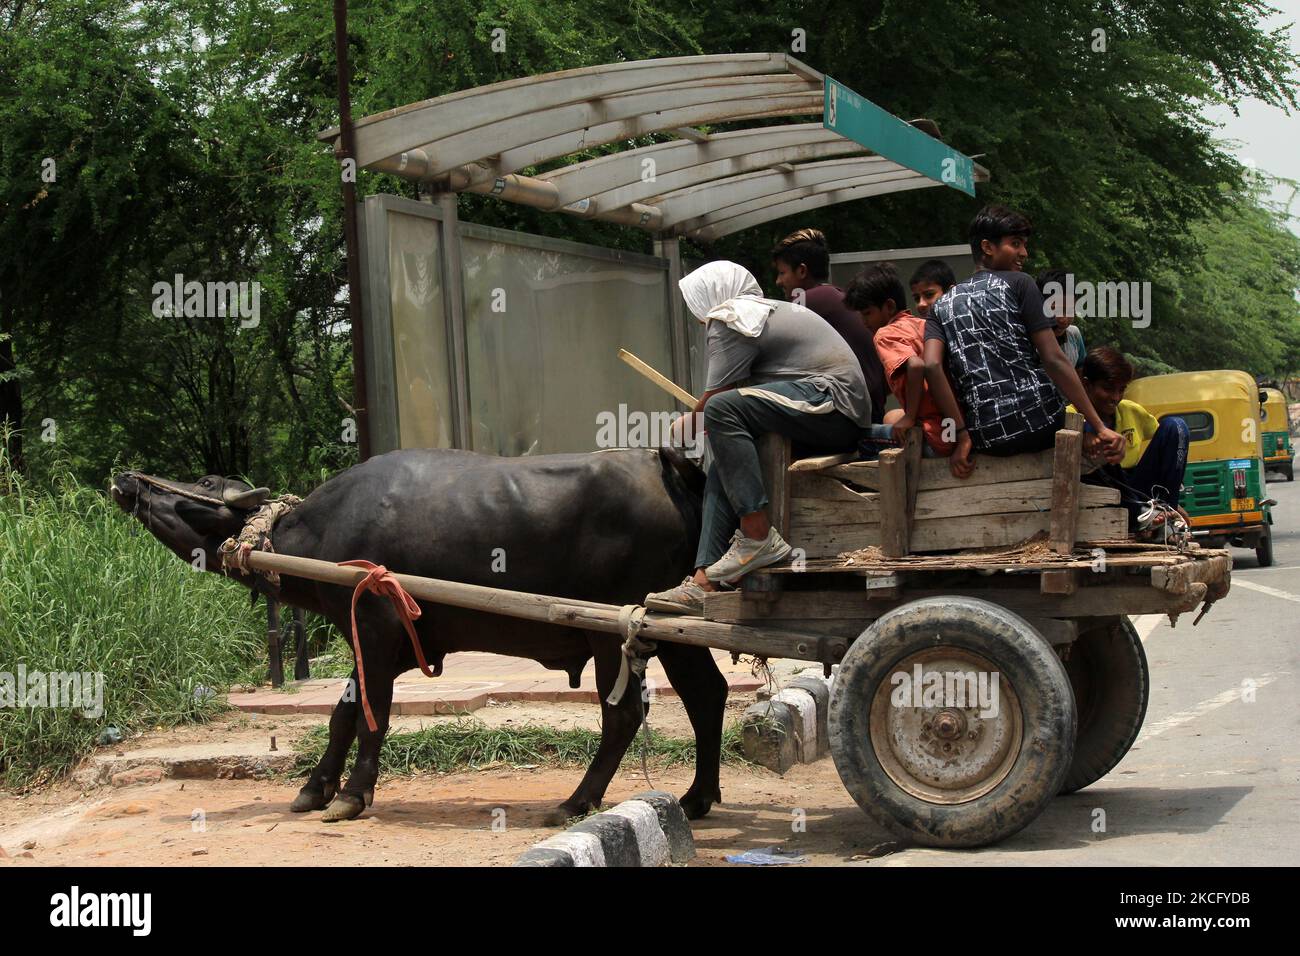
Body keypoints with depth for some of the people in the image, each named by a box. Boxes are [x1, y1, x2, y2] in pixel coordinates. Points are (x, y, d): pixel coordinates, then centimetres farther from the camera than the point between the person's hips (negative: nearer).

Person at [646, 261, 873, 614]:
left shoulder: (729, 320, -5)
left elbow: (713, 398, -6)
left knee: (722, 409, -25)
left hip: (831, 403, -11)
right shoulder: (768, 311, 25)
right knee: (722, 470, 8)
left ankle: (758, 538, -26)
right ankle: (703, 583, -2)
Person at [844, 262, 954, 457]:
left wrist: (909, 417, -18)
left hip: (937, 440, -9)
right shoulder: (922, 324, 15)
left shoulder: (886, 334, -8)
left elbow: (916, 366, -26)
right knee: (891, 417, 31)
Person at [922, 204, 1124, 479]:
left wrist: (962, 436, -6)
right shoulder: (1019, 284, 4)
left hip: (985, 437, 4)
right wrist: (1100, 428, -6)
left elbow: (931, 367, -4)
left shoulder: (941, 307, 15)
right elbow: (1054, 360, -4)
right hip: (1040, 425, -4)